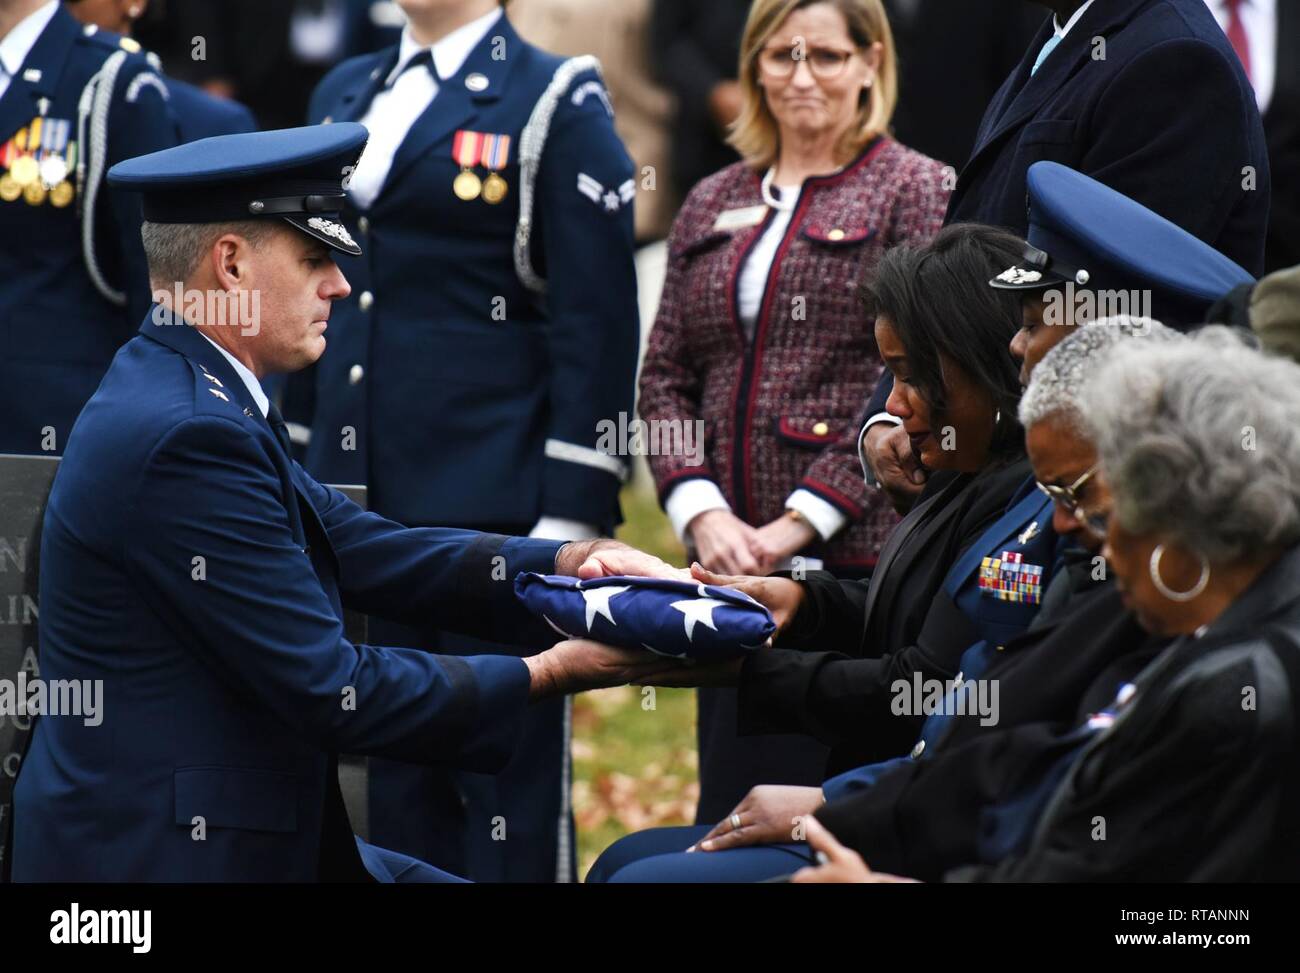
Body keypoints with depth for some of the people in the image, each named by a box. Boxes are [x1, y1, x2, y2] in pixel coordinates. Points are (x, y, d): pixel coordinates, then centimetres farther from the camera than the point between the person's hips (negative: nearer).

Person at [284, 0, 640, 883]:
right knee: (391, 784, 8)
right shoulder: (344, 96, 16)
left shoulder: (555, 105, -3)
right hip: (360, 499, 6)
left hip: (492, 504, -6)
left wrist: (570, 514, -13)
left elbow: (597, 331, -7)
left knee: (506, 772, -2)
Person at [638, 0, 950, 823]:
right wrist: (700, 512, -2)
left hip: (856, 559, -6)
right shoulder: (714, 205, 18)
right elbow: (665, 375, 15)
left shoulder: (914, 192, 0)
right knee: (725, 820, 6)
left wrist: (798, 522, -13)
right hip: (730, 563, 6)